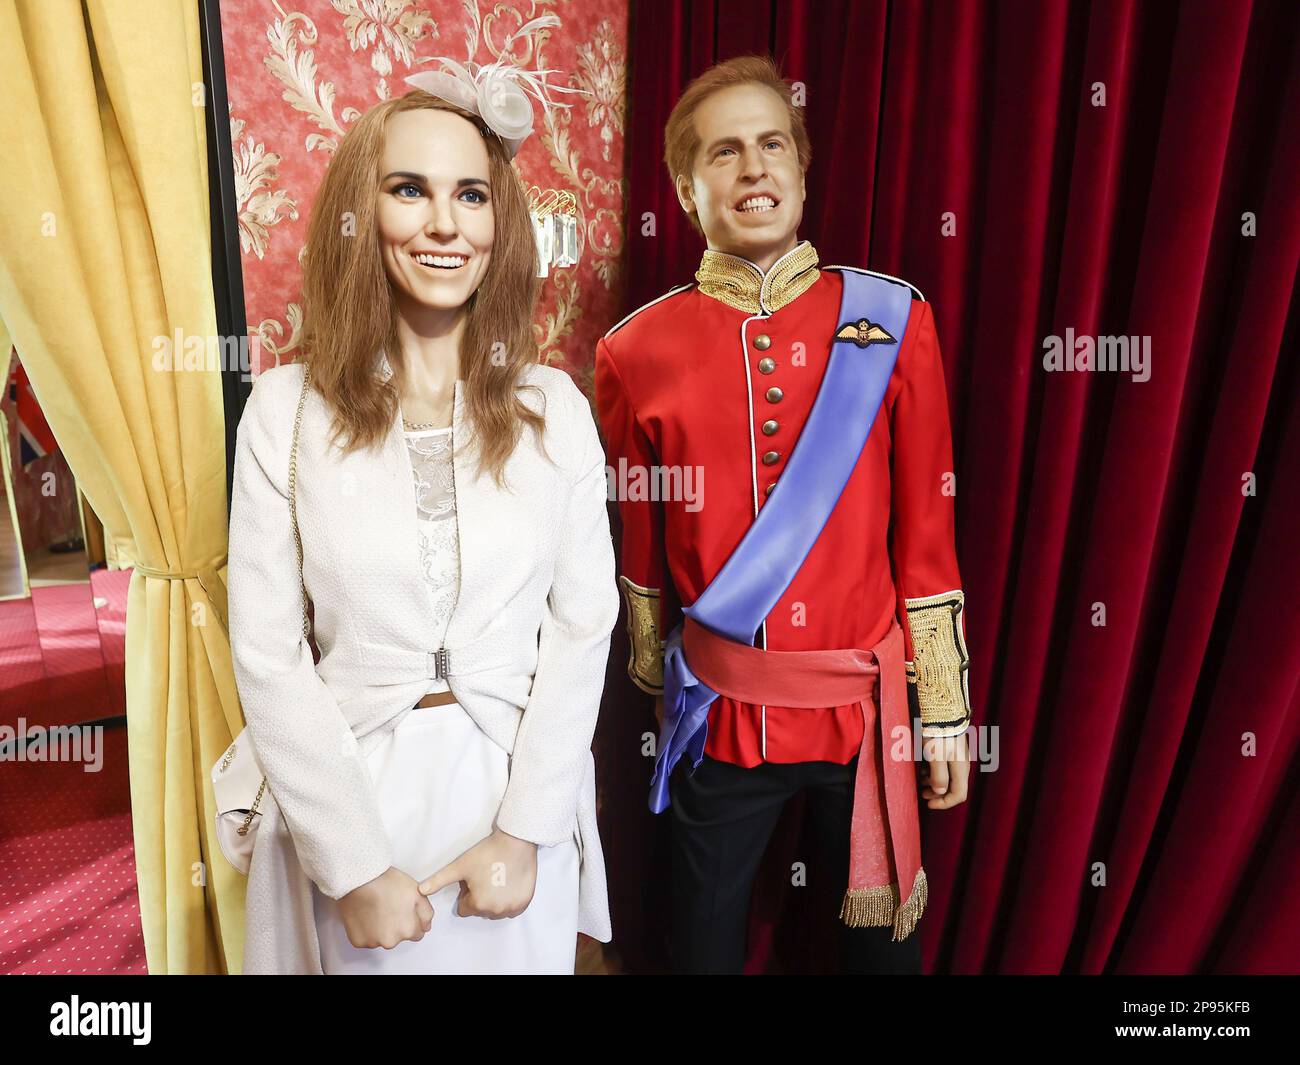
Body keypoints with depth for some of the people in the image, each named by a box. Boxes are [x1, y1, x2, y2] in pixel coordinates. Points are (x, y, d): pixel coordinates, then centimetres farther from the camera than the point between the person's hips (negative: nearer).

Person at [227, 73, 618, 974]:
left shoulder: (554, 406, -5)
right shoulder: (288, 408, -8)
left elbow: (583, 623, -6)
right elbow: (268, 653, -8)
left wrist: (523, 830, -10)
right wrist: (356, 866, -11)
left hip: (519, 791, 1)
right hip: (350, 797, 0)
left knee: (519, 955, 22)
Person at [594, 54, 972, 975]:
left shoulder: (892, 321, -3)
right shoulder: (639, 352, -3)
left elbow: (927, 531, -1)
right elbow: (640, 537, 7)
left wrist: (945, 709, 0)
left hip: (864, 706, 1)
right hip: (718, 714, 0)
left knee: (882, 932, 20)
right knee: (707, 936, 18)